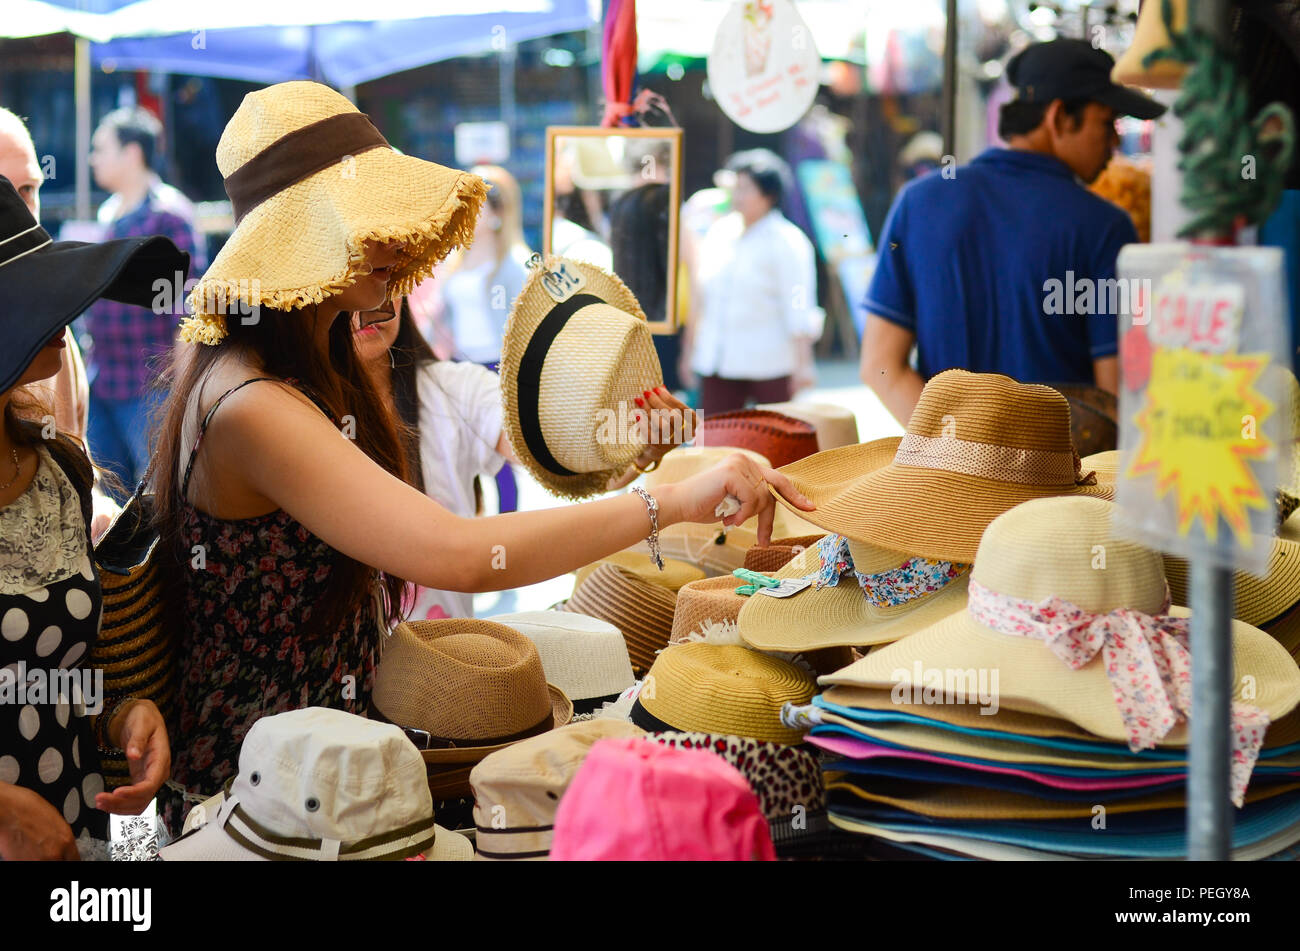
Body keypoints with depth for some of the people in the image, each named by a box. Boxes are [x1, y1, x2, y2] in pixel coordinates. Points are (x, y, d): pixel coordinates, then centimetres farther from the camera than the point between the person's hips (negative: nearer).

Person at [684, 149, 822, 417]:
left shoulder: (787, 241, -7)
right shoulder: (719, 232, 10)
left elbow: (799, 308, -10)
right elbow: (700, 295, 18)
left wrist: (802, 364, -14)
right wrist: (690, 348, 20)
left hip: (769, 365, -5)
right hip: (717, 363, 5)